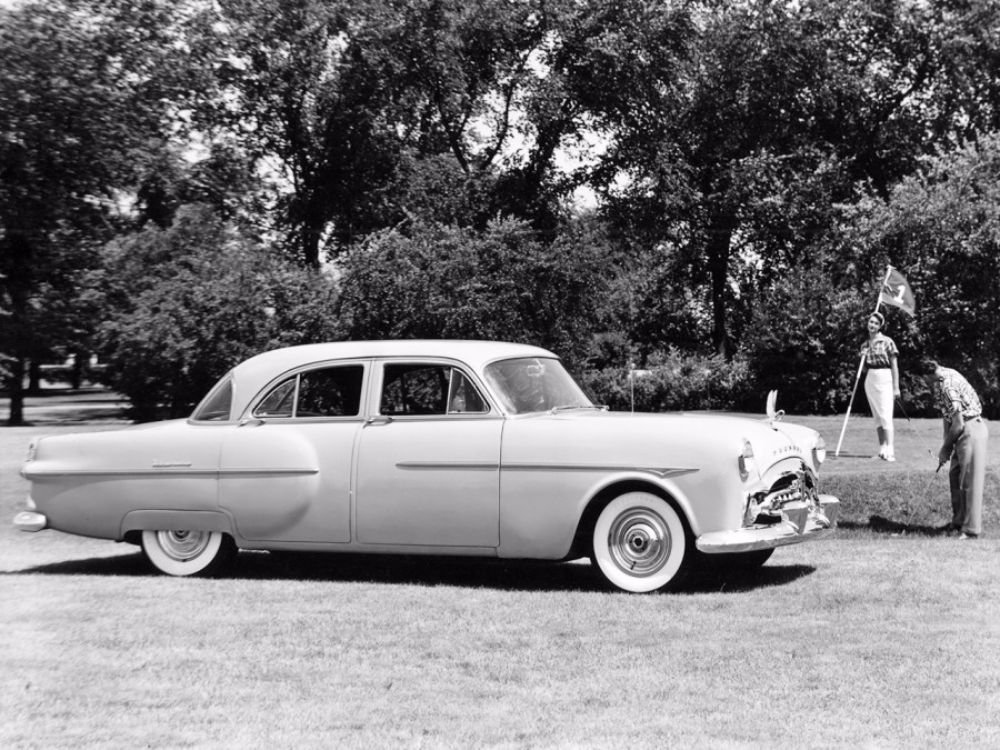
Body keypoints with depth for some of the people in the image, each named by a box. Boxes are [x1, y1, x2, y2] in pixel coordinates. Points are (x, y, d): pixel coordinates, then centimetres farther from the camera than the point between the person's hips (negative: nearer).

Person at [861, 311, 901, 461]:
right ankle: (882, 450, 12)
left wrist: (896, 387, -9)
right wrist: (863, 357, -3)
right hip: (870, 379, 6)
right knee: (877, 417, 8)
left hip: (884, 378, -6)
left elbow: (894, 365, -5)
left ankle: (890, 452, -18)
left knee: (886, 416, -13)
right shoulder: (865, 345, 12)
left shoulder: (887, 342, -5)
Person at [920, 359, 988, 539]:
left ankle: (971, 530, -3)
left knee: (970, 482, -6)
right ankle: (959, 522, 25)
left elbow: (958, 424, -21)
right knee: (955, 477, 16)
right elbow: (949, 416, 12)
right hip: (965, 431, 10)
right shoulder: (946, 375, 8)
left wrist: (945, 448, -8)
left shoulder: (947, 386, -22)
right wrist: (946, 445, 7)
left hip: (970, 431, -10)